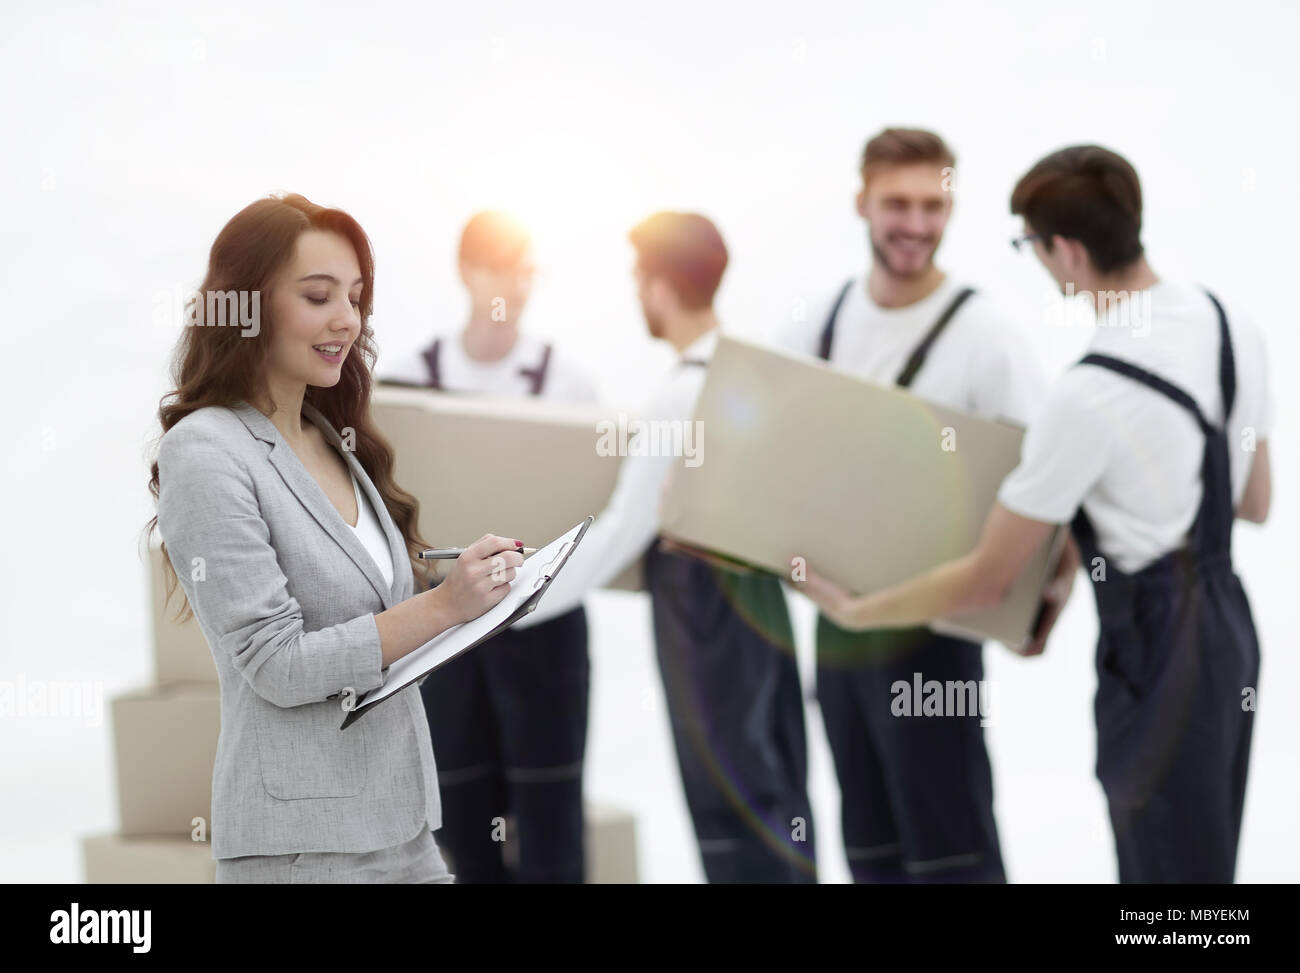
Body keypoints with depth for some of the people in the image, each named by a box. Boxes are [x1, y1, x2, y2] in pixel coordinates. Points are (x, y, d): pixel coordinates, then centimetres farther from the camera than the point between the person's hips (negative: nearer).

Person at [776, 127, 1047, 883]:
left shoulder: (984, 332, -11)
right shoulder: (818, 326, 7)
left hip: (931, 621, -6)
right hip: (838, 615, 6)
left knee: (948, 846, -5)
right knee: (871, 847, 15)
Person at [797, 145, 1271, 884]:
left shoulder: (1088, 400, -25)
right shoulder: (1234, 326, 0)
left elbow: (987, 581, -16)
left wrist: (852, 611, -3)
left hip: (1156, 648, -8)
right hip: (1228, 621, 8)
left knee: (1169, 867, 2)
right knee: (1203, 860, 18)